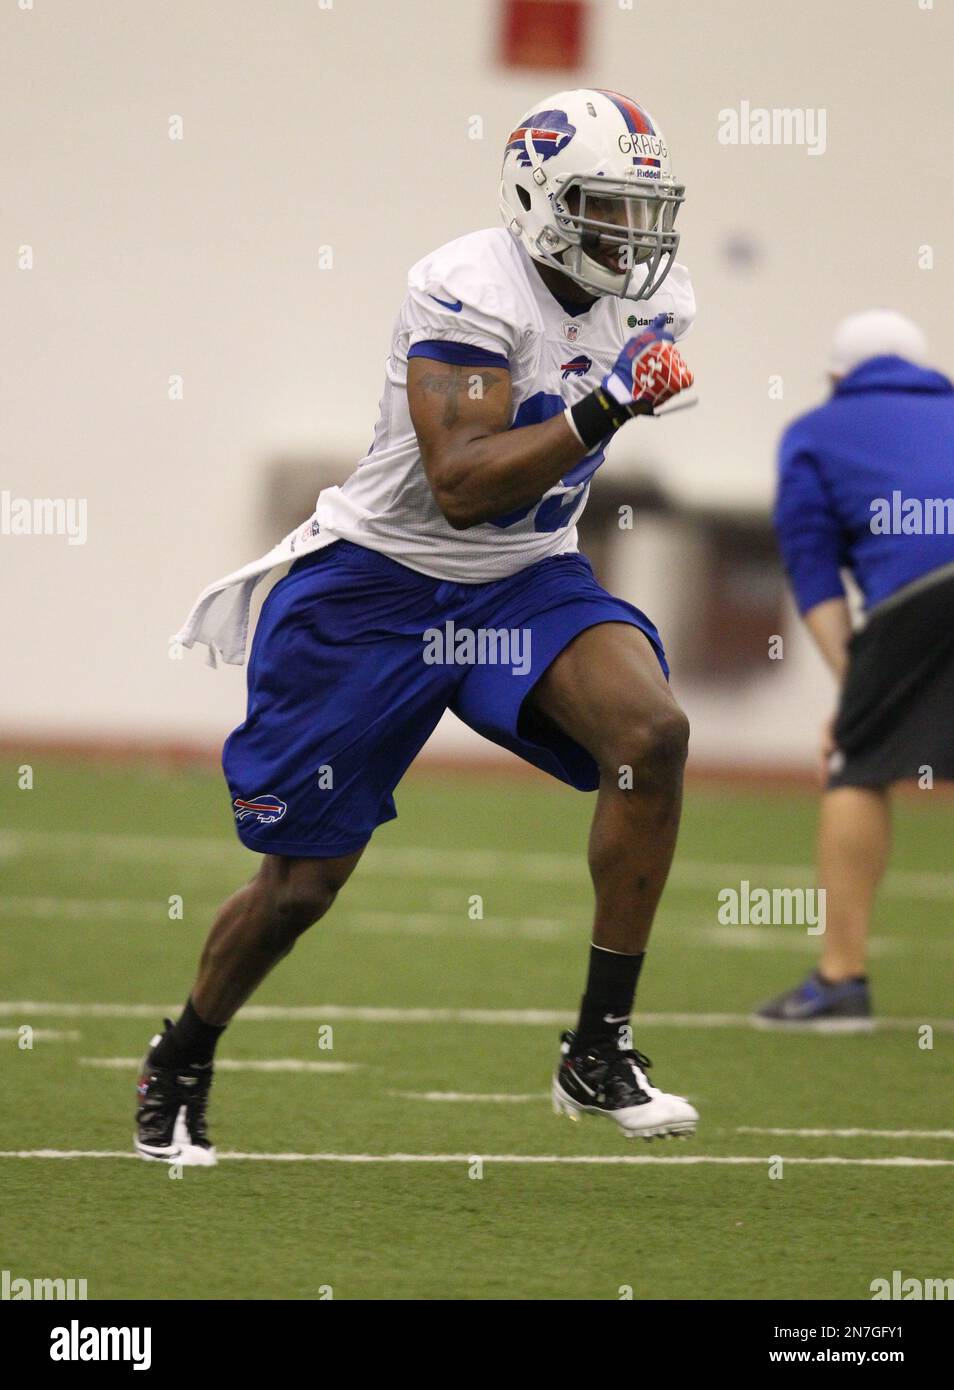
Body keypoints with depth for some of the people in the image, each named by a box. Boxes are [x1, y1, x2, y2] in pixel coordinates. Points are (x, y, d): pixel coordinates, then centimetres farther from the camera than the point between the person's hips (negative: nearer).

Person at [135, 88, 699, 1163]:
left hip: (523, 585, 5)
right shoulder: (472, 291, -23)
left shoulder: (651, 299, 0)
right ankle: (179, 1066, 32)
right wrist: (602, 409, -36)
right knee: (300, 883, 3)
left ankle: (600, 1052, -16)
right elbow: (460, 486, -31)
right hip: (380, 585, -5)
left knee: (653, 733, -24)